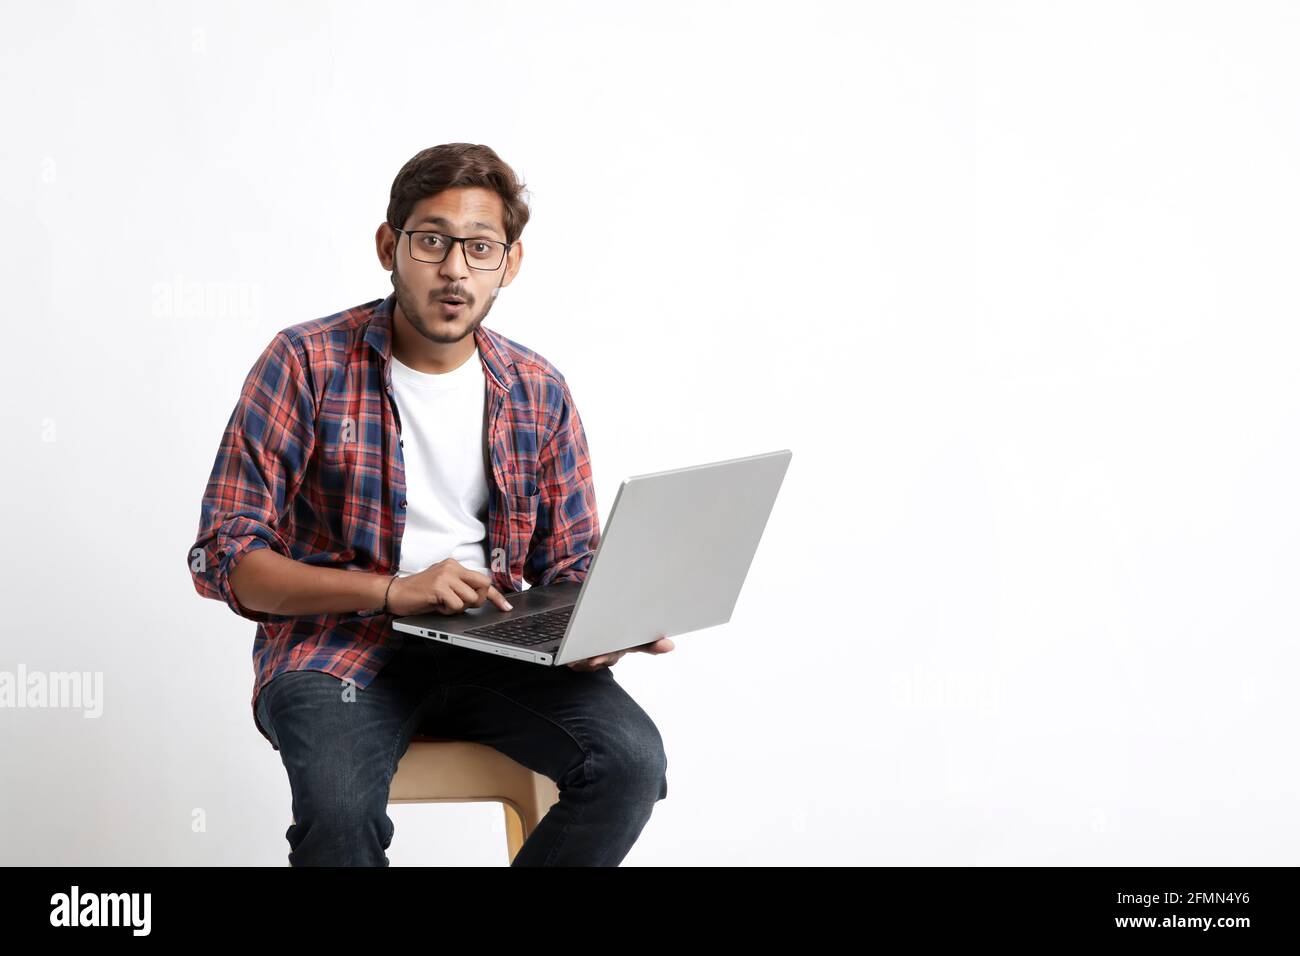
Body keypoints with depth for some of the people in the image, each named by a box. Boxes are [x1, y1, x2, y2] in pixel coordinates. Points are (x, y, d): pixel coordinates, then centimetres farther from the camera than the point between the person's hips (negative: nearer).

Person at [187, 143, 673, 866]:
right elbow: (224, 560, -8)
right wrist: (393, 591, -20)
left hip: (490, 643, 4)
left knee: (631, 759, -23)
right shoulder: (308, 364, -5)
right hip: (338, 639, -3)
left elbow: (570, 565, 14)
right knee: (341, 808, -35)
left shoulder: (538, 392, 7)